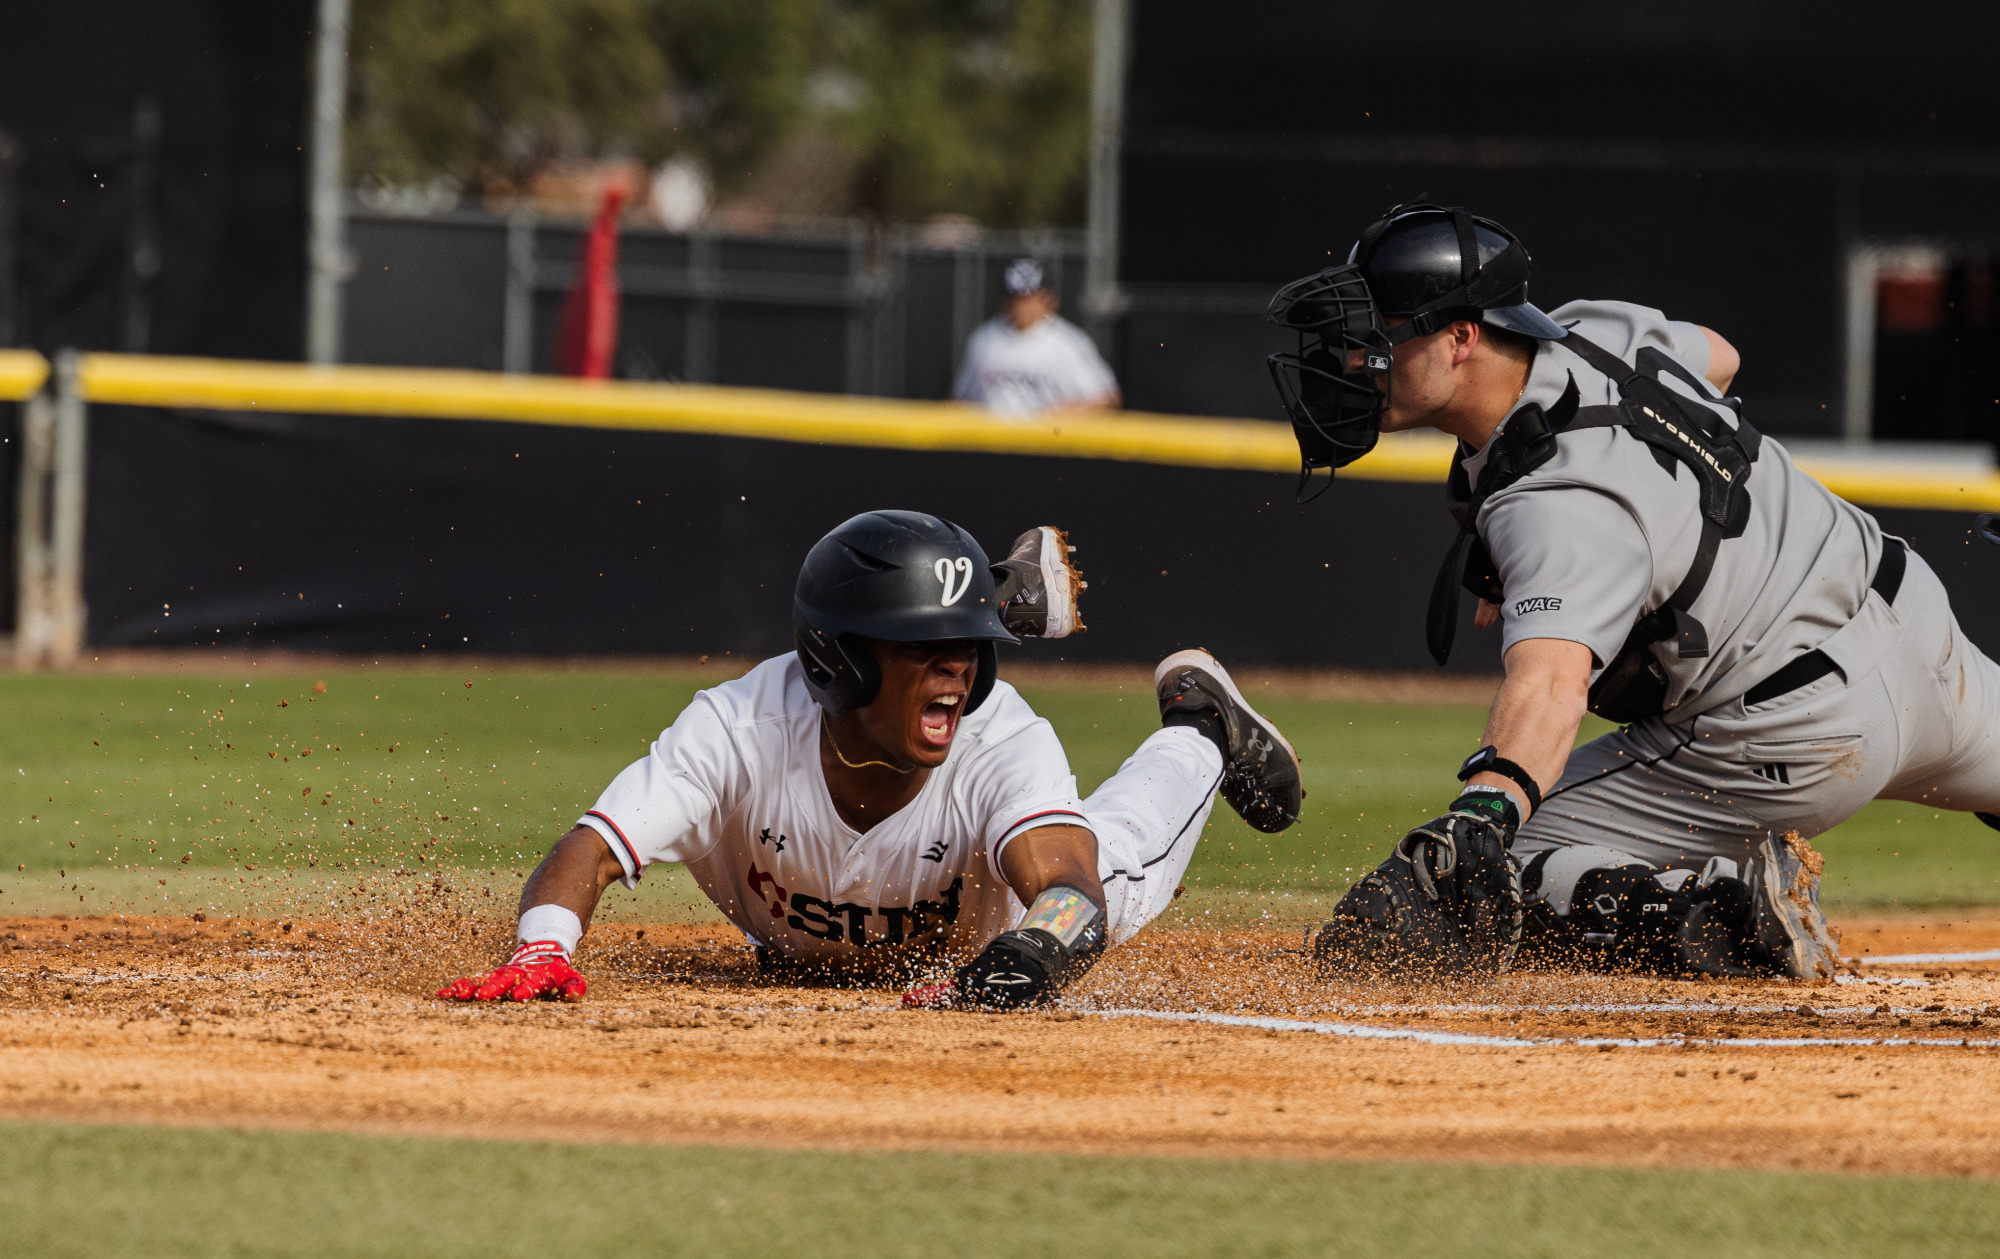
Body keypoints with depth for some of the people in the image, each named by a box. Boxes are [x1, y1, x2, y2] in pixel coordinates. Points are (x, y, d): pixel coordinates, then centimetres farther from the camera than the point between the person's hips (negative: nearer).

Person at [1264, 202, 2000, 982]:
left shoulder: (1559, 507, -30)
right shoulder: (1598, 331, -4)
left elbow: (1551, 683, -47)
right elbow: (1717, 358, 20)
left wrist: (1483, 814, -65)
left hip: (1801, 738, -9)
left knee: (1504, 867, -7)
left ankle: (1740, 913, -17)